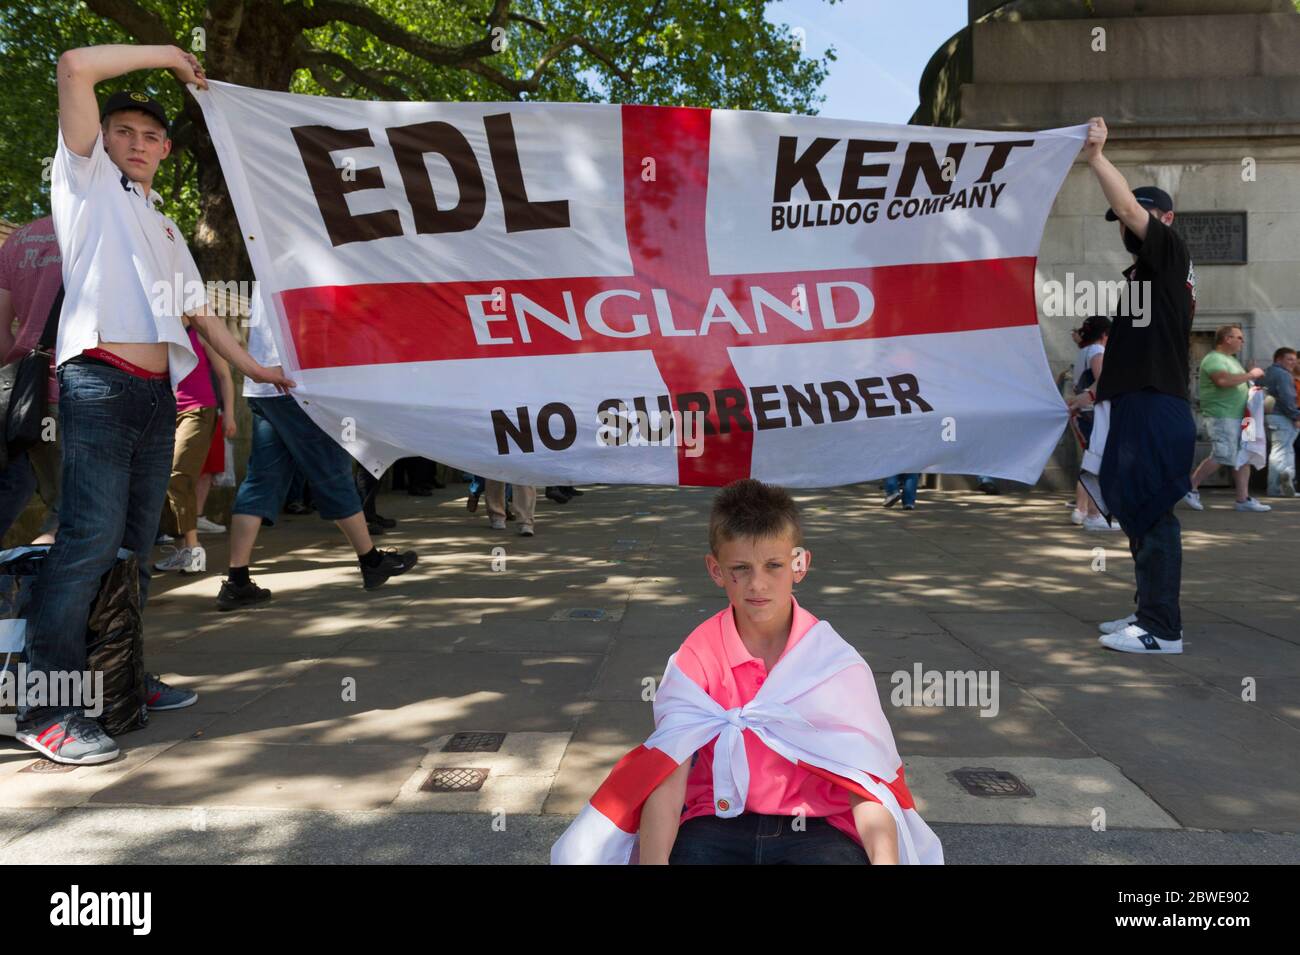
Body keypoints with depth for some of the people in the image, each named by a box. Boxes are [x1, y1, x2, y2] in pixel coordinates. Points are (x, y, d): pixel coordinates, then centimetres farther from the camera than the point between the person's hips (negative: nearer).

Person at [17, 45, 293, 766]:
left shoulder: (165, 227, 28)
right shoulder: (87, 179, 10)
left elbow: (198, 310, 30)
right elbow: (76, 66, -1)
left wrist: (256, 369, 28)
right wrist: (168, 54, 9)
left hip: (157, 394, 7)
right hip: (99, 382, -7)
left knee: (135, 544, 8)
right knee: (91, 538, -15)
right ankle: (45, 707, -11)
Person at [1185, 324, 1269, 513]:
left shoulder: (1232, 360, 22)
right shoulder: (1213, 359, -10)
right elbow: (1224, 380, -27)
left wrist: (1252, 389, 13)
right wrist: (1250, 375, -16)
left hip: (1238, 416, 10)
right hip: (1221, 417, -10)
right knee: (1221, 457, -13)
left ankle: (1243, 499, 8)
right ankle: (1190, 488, -1)